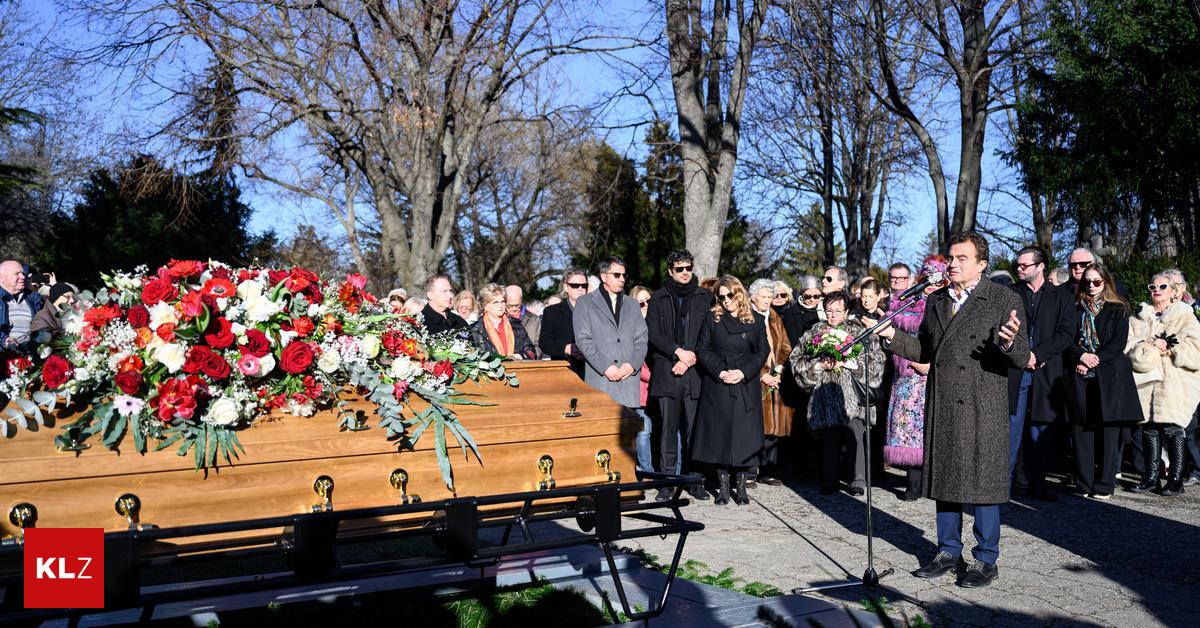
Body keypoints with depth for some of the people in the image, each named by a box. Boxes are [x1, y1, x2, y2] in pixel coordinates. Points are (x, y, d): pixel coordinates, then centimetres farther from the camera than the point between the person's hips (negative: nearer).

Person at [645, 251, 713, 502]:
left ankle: (694, 480, 8)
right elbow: (653, 333, 3)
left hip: (695, 372, 0)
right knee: (668, 428, 0)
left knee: (693, 429, 0)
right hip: (666, 373, 0)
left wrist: (690, 359, -6)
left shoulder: (705, 298, 12)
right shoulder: (658, 298, 12)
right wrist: (678, 351, -9)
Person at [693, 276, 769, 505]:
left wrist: (743, 372, -11)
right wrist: (719, 372, -12)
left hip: (746, 386, 0)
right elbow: (702, 350, 2)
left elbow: (762, 351, 3)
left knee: (744, 435, 0)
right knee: (719, 434, -1)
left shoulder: (754, 321, 8)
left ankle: (740, 486, 10)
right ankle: (723, 486, 8)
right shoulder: (711, 319, 7)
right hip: (717, 385, 0)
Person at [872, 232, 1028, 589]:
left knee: (981, 482, 0)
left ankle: (985, 560, 13)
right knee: (944, 479, 12)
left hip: (982, 409, -5)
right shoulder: (935, 301, 14)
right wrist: (893, 337, 7)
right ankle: (949, 553, 25)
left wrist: (1009, 343, -30)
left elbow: (1021, 359, -9)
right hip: (941, 407, 6)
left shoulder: (1004, 300, -3)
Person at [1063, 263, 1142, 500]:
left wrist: (1094, 359, -11)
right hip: (1080, 376, 2)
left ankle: (1104, 485, 1)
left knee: (1108, 430, -4)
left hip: (1109, 376, -2)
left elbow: (1119, 342, -1)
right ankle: (1084, 484, 6)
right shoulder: (1075, 309, 14)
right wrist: (1081, 356, -10)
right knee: (1083, 429, 0)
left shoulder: (1118, 310, 8)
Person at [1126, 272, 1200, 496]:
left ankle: (1175, 479, 0)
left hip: (1175, 383, -3)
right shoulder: (1139, 318, 19)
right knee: (1149, 428, 1)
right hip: (1147, 381, 3)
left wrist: (1166, 349, -11)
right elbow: (1129, 345, 7)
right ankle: (1151, 477, 10)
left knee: (1172, 429, -9)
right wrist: (1149, 346, -9)